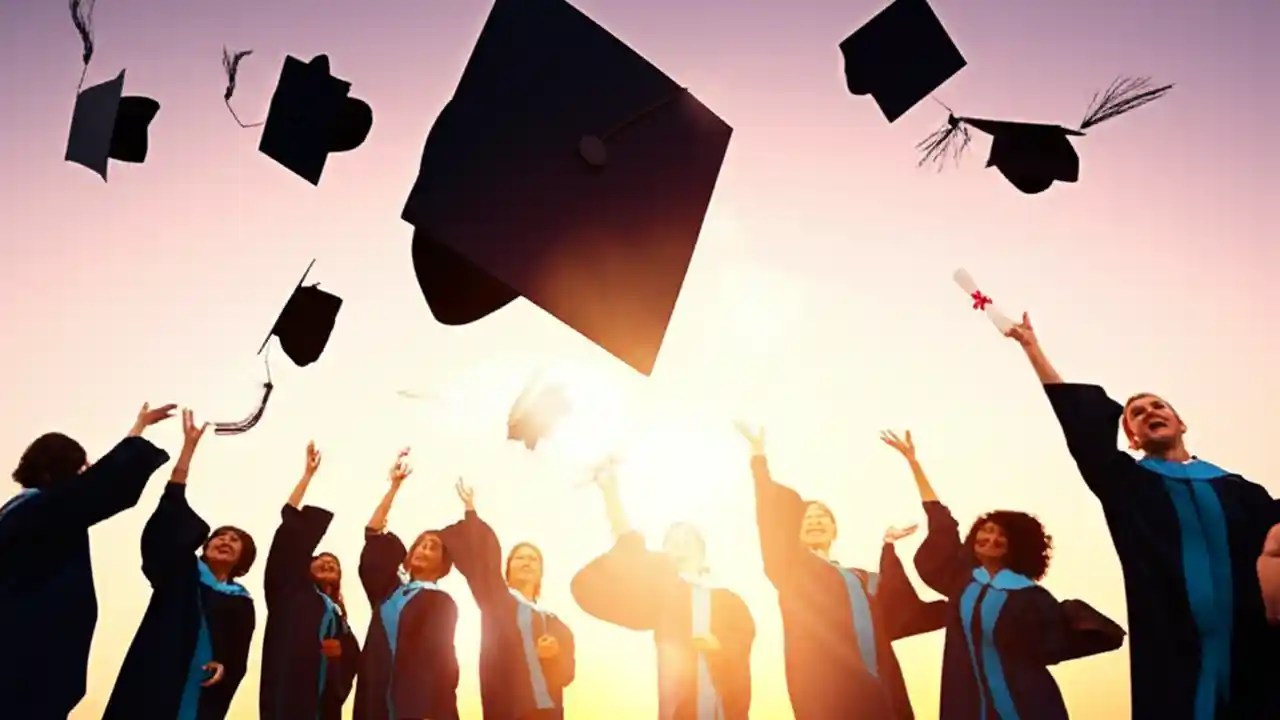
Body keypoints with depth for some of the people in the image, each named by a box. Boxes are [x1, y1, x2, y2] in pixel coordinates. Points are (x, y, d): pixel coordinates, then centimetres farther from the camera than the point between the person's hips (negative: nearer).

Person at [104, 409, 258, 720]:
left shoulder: (241, 602, 14)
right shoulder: (180, 573, 11)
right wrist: (189, 444, -3)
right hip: (153, 686, -1)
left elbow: (239, 658, 10)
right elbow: (172, 510, 2)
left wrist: (225, 668, -15)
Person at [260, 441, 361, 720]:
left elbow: (353, 657, 21)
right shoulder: (292, 588, 17)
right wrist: (308, 473, 12)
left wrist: (341, 650, -2)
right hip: (288, 691, -4)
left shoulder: (337, 614, 28)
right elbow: (291, 524, 11)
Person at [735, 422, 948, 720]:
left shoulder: (863, 580, 26)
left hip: (876, 690, 4)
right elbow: (777, 510, 4)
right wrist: (759, 454, 1)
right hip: (825, 689, -4)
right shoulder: (791, 568, 15)